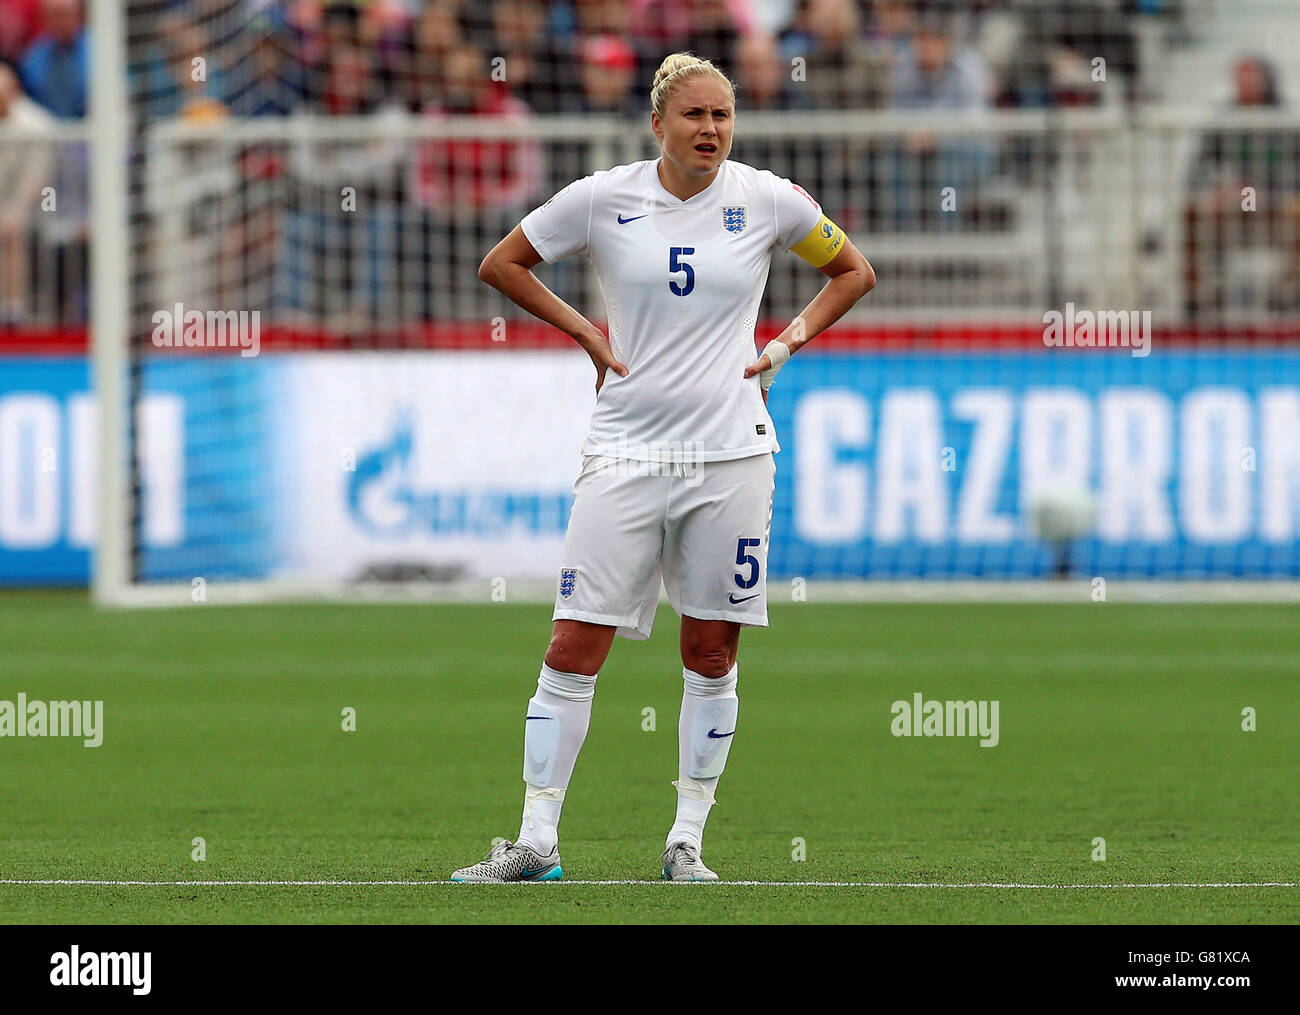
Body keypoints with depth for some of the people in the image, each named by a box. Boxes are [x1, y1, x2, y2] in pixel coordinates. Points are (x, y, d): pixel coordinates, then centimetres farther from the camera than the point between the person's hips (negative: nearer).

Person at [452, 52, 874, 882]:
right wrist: (583, 330, 3)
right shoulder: (603, 198, -1)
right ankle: (537, 841, 1)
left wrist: (788, 343, 4)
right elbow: (502, 264, 12)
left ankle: (689, 839, 13)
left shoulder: (767, 200, 1)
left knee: (713, 655, 4)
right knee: (574, 650, -5)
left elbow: (853, 272, 16)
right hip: (628, 451, -1)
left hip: (731, 454, 1)